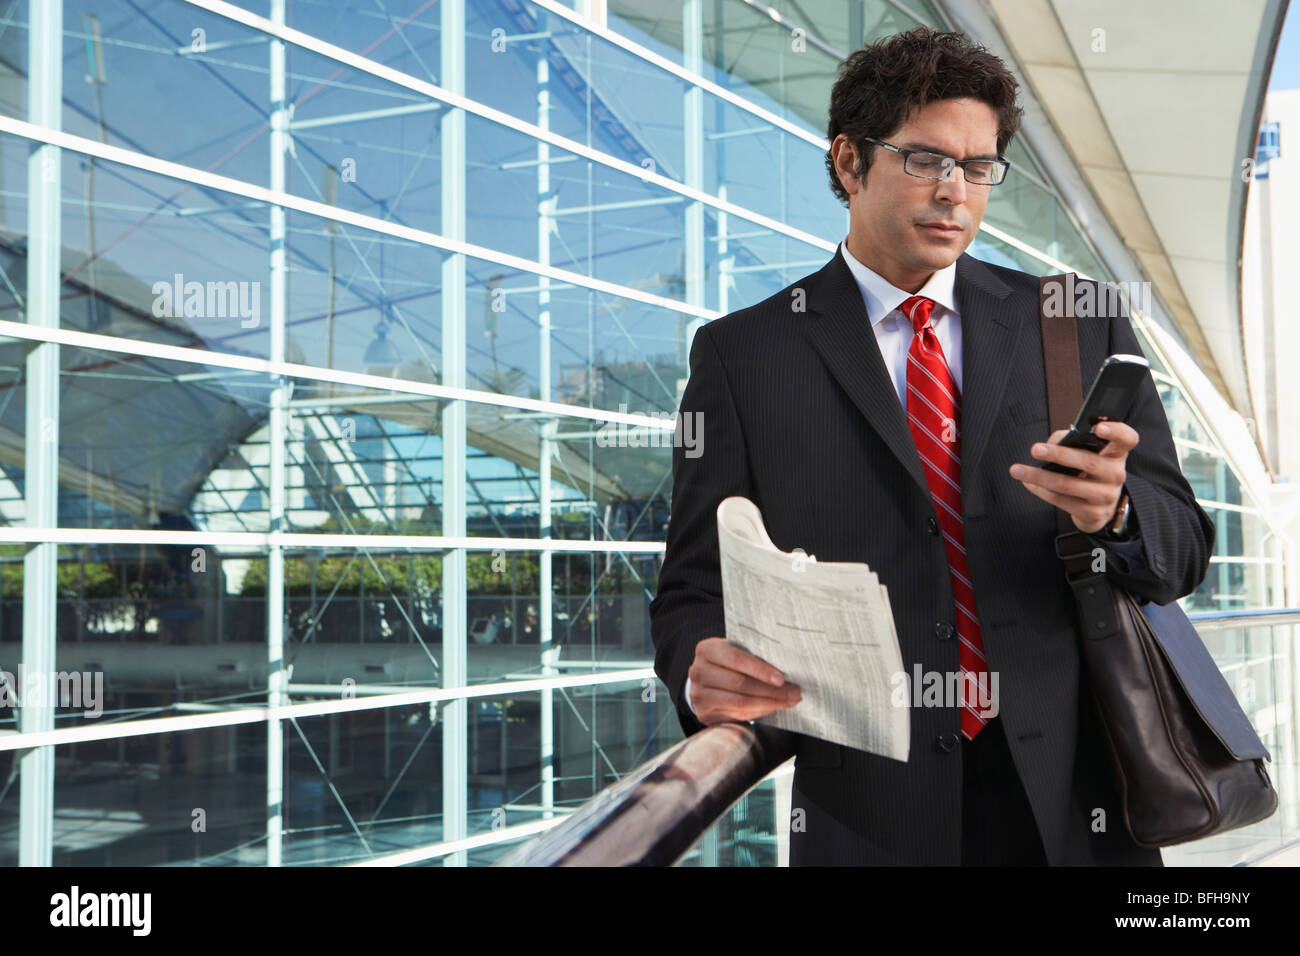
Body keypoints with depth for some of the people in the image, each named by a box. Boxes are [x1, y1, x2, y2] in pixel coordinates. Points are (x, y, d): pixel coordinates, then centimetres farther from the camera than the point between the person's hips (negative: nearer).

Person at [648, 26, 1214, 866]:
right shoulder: (743, 355, 0)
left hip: (1074, 801, 3)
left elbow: (1183, 546, 5)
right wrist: (704, 671, -22)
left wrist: (1113, 512, -18)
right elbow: (697, 587, 0)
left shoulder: (1082, 327, 6)